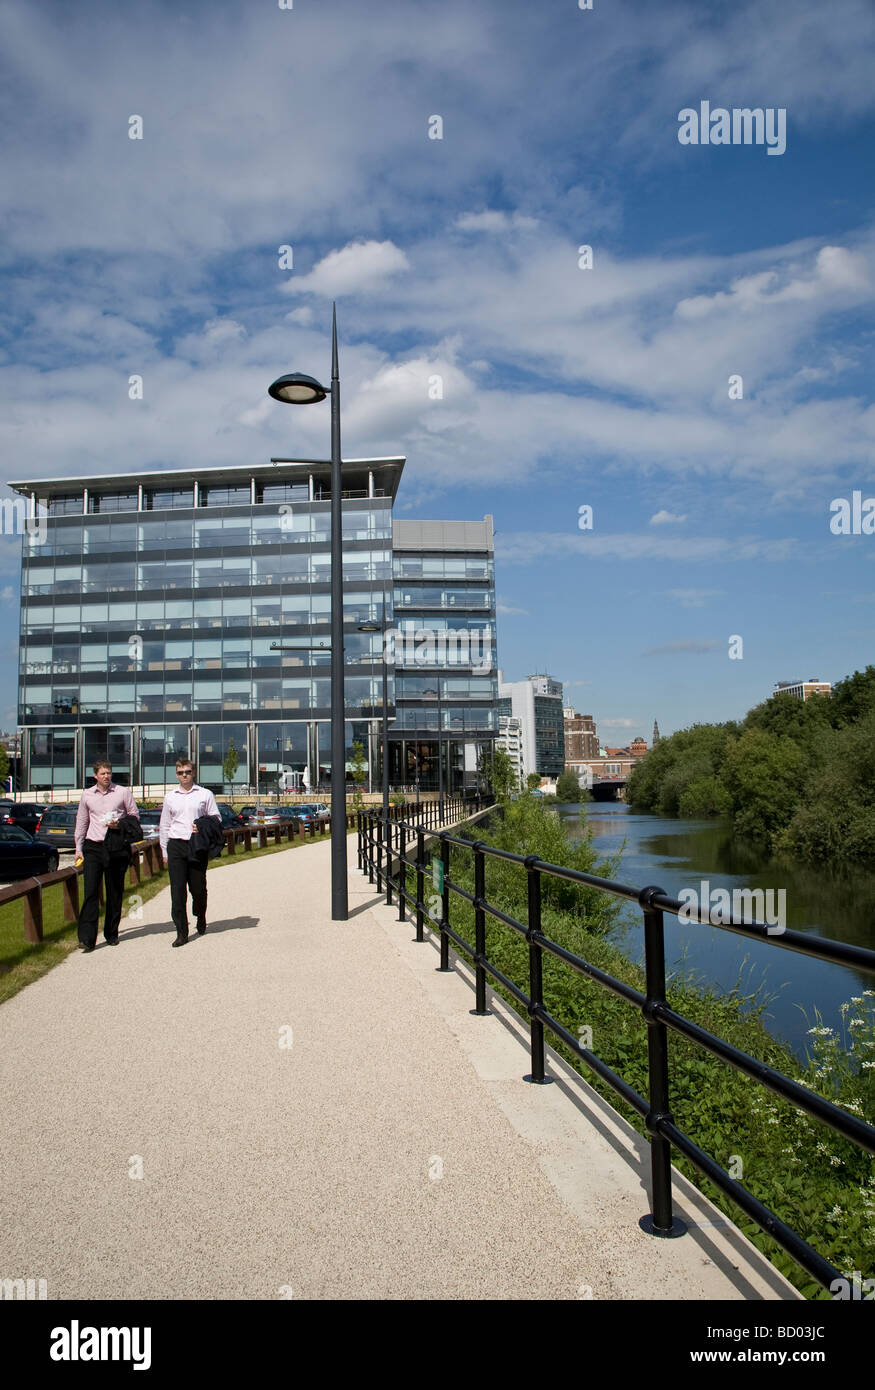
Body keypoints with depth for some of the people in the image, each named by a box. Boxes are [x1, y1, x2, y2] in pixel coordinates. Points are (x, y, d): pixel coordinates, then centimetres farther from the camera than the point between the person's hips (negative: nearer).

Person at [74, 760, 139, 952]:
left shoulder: (123, 792, 3)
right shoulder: (87, 795, 10)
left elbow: (134, 817, 7)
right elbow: (81, 821, 18)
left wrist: (119, 824, -11)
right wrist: (78, 848, 16)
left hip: (117, 847, -1)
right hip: (93, 846, 1)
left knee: (115, 893, 6)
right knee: (90, 892, -9)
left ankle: (112, 934, 17)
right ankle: (87, 938, -11)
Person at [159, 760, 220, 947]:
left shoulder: (205, 794, 6)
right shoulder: (170, 797, 11)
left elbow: (216, 819, 8)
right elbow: (164, 825, 15)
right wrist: (164, 851, 11)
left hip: (198, 846, -1)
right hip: (176, 846, 1)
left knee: (198, 888, 5)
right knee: (177, 889, -5)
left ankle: (200, 918, 34)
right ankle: (181, 932, -1)